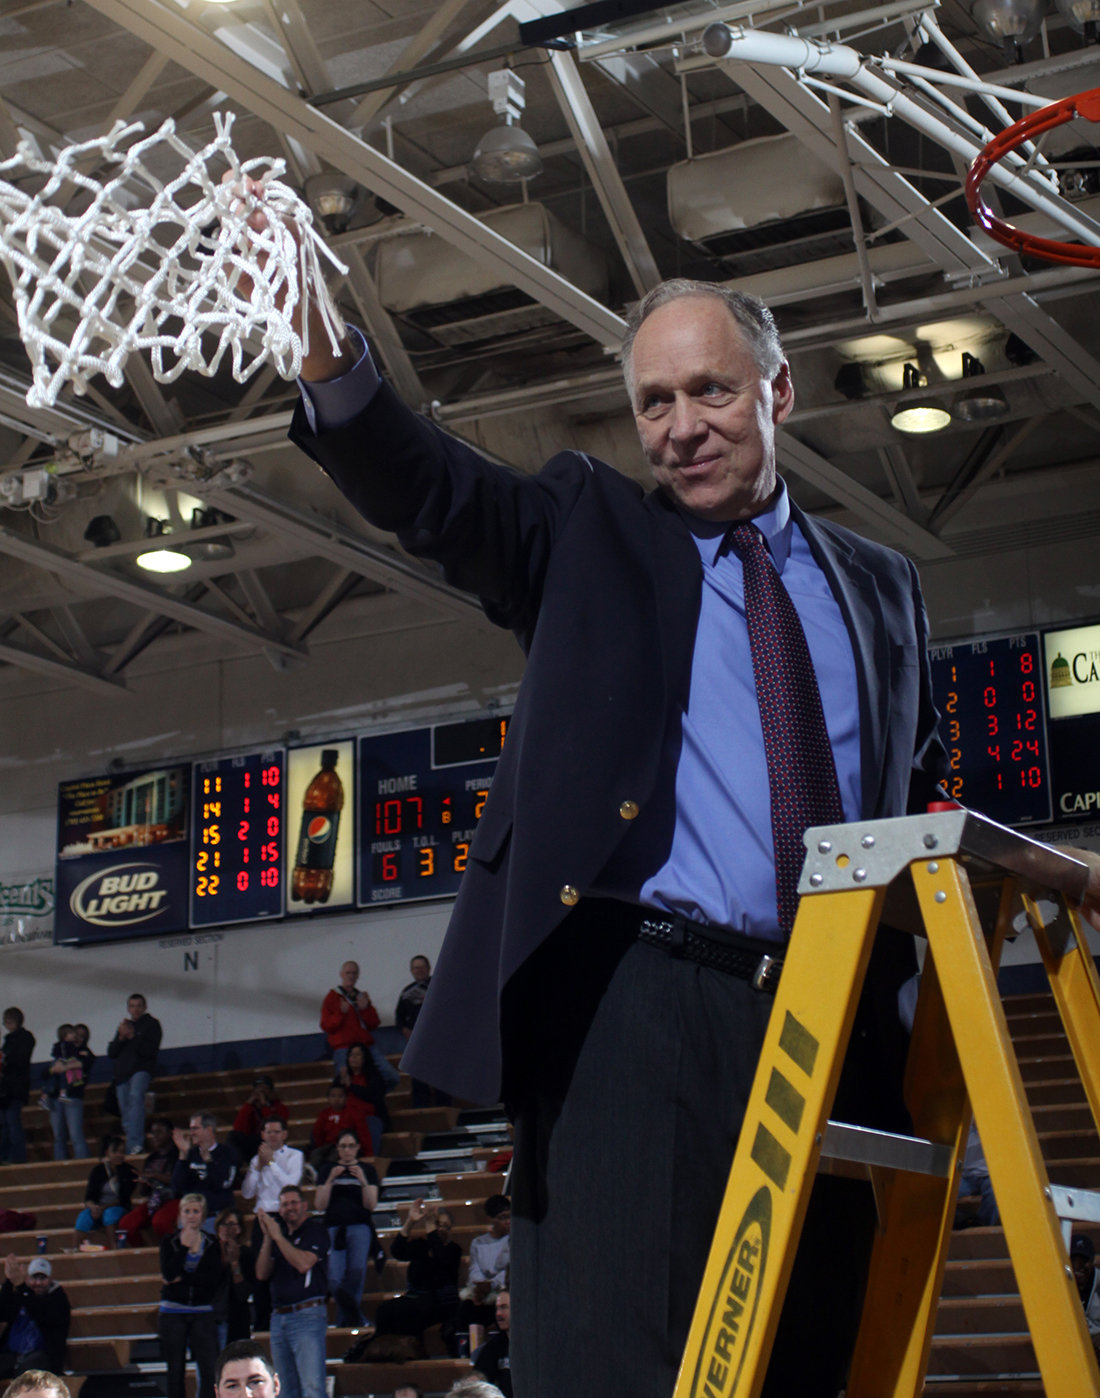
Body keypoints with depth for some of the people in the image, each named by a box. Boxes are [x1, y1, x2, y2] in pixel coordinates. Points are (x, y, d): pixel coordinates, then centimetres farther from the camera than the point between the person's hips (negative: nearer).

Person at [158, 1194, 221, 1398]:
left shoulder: (212, 1244, 6)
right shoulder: (169, 1242, 5)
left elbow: (215, 1278, -8)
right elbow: (169, 1274, -11)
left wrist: (182, 1278, -11)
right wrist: (184, 1246, -13)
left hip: (202, 1314, 0)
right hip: (173, 1312, 0)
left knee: (210, 1370, -10)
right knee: (175, 1371, 4)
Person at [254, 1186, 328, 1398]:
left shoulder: (315, 1229, 1)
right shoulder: (277, 1233, 19)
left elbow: (304, 1263, -15)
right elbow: (262, 1273, 9)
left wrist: (278, 1236, -11)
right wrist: (267, 1237, -1)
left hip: (307, 1315, -7)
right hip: (279, 1317, 7)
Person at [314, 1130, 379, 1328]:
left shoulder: (367, 1169, 12)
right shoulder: (327, 1169, 13)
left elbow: (371, 1204, 2)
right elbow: (319, 1205, 4)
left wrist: (362, 1181, -12)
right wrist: (330, 1179, -7)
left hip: (359, 1225, -1)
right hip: (333, 1227, 1)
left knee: (357, 1270, -24)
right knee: (334, 1278, -16)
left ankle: (351, 1317, -5)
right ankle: (353, 1317, 5)